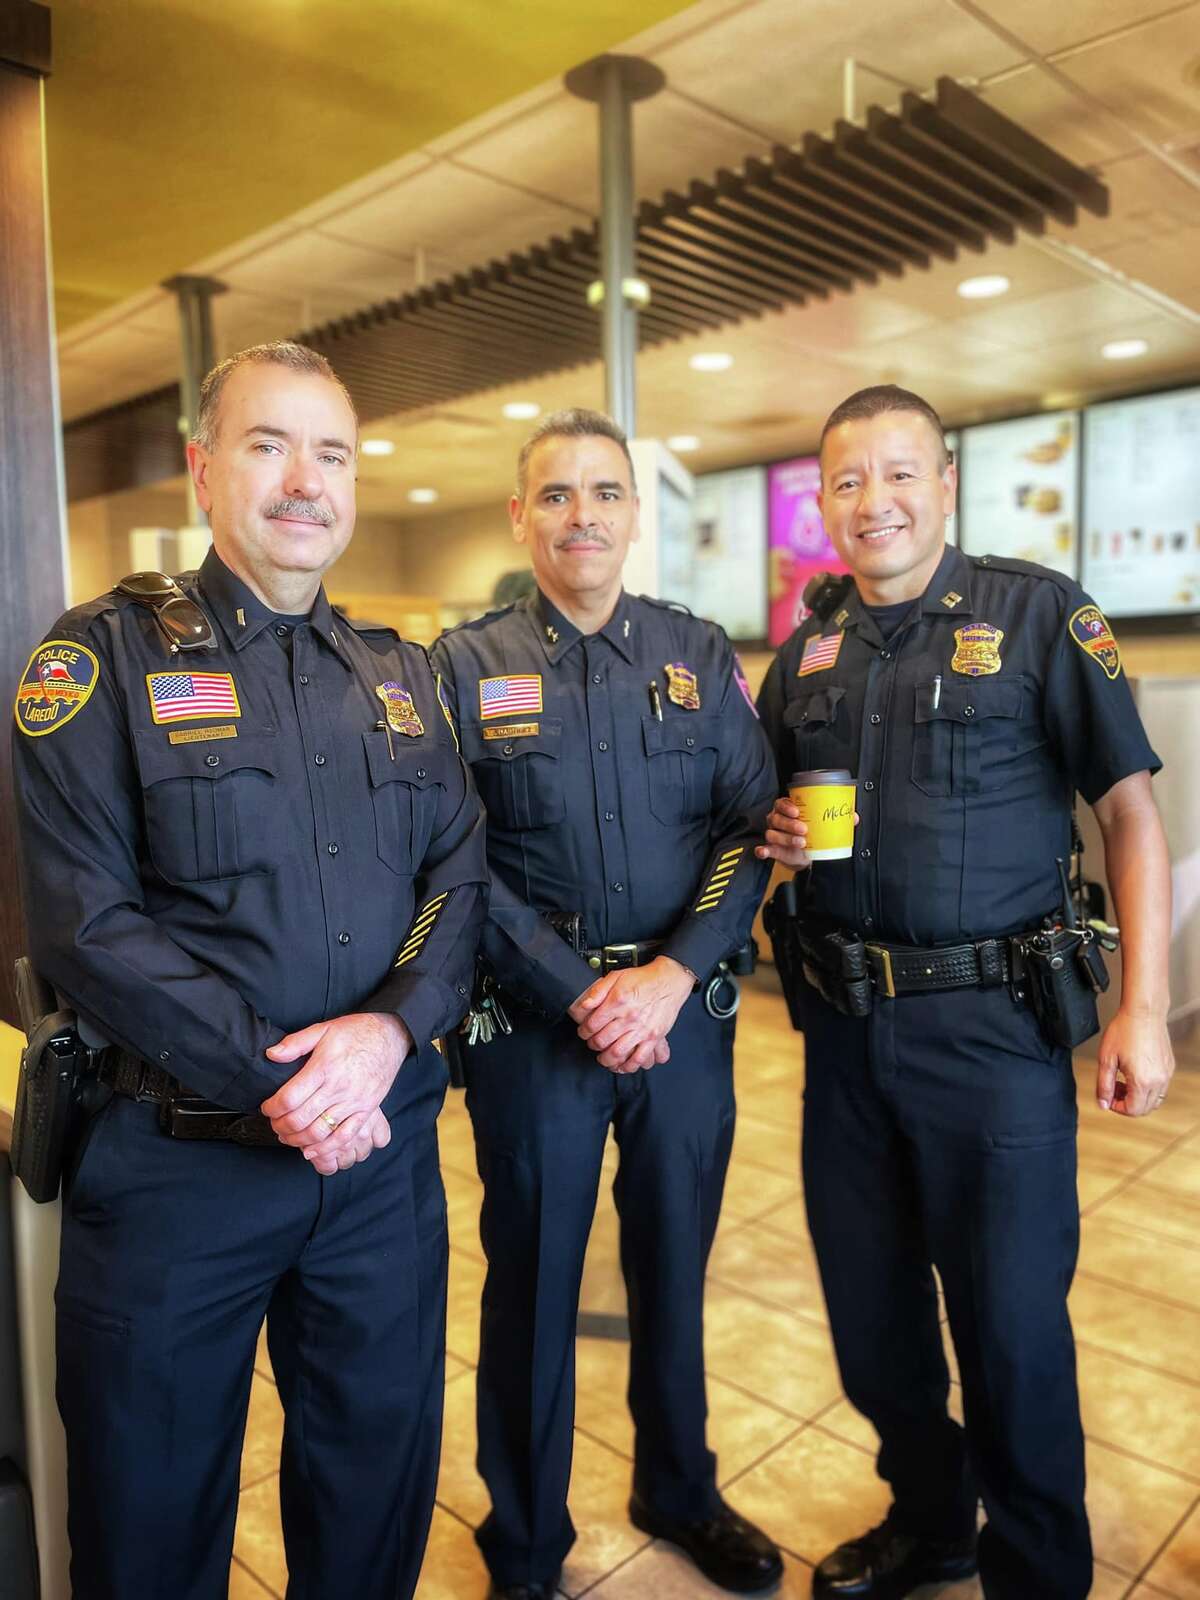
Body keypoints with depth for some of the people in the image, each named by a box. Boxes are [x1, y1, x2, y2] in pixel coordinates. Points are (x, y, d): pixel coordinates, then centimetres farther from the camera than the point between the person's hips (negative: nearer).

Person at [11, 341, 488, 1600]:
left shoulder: (398, 675, 9)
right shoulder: (105, 658, -5)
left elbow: (459, 873, 3)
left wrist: (389, 1027, -15)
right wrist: (273, 1082, -18)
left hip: (384, 1143, 4)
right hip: (176, 1156, -3)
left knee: (381, 1469, 21)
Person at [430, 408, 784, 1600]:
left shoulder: (700, 654, 4)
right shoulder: (465, 666, -2)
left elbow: (750, 830, -2)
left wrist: (670, 976, -14)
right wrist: (580, 997, -14)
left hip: (685, 1015, 2)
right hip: (533, 1024, -2)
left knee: (674, 1267, 19)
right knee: (532, 1281, 13)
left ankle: (679, 1491, 45)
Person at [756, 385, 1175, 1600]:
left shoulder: (1038, 612, -5)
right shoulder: (809, 644, 9)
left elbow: (1129, 809, -6)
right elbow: (771, 803, 20)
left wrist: (1144, 1007, -12)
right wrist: (775, 839, -4)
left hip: (991, 1023, -4)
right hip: (842, 1022, 5)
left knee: (1011, 1320, 7)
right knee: (869, 1306, 17)